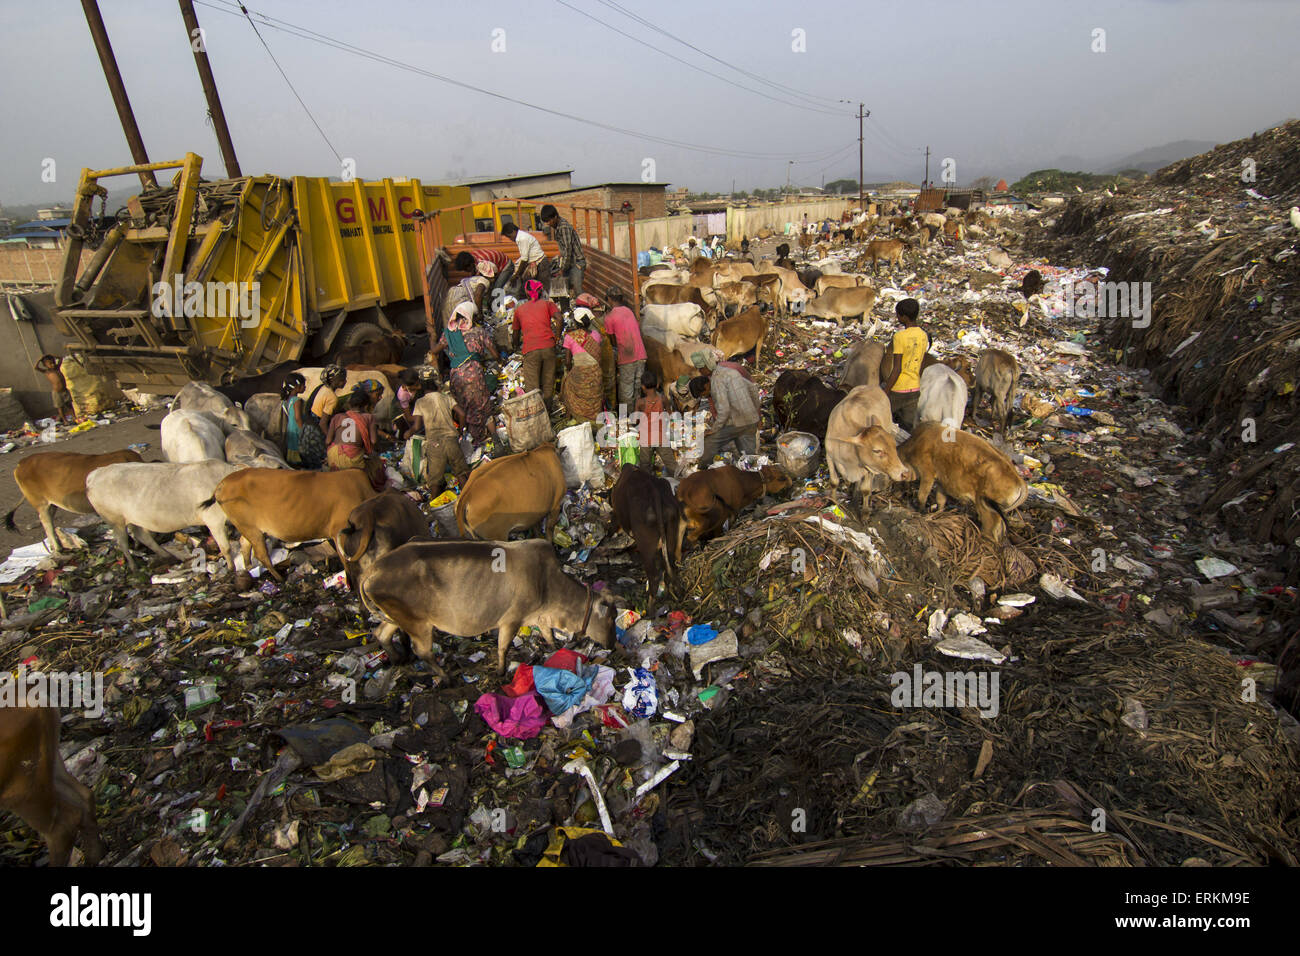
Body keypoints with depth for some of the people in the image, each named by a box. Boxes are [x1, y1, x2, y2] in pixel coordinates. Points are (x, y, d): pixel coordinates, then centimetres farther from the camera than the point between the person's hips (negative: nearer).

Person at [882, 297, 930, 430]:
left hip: (897, 389, -6)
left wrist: (885, 393, -15)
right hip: (914, 389, 7)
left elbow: (897, 369, -20)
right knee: (909, 427, 11)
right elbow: (921, 367, 11)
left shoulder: (899, 337, -18)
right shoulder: (924, 336, 4)